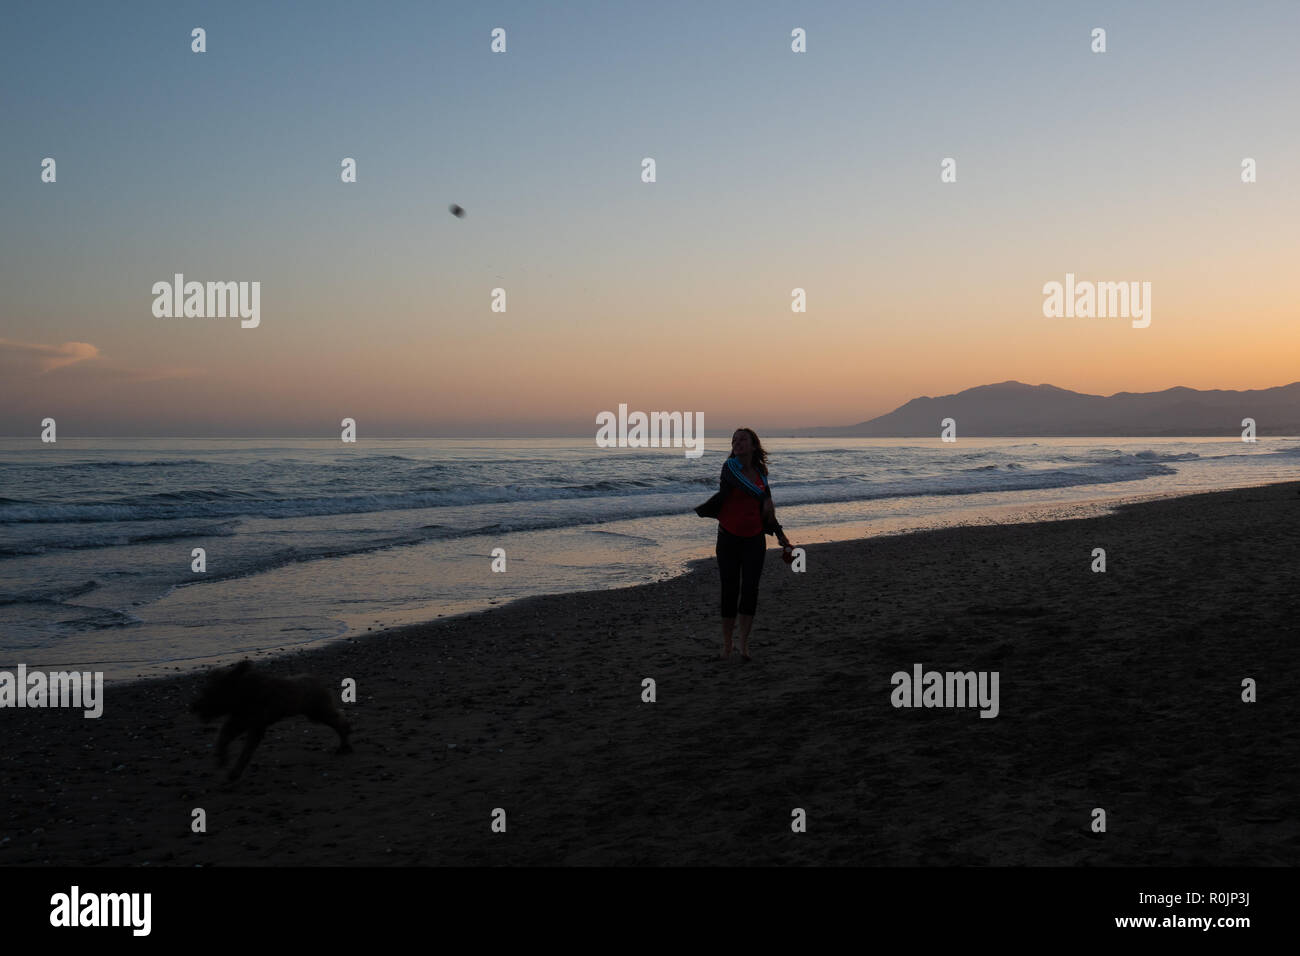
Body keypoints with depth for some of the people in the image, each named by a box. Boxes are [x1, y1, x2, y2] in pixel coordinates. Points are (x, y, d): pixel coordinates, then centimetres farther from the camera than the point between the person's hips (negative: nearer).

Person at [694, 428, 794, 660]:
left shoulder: (760, 473, 8)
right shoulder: (730, 466, -6)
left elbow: (767, 510, 15)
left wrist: (780, 534, 12)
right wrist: (765, 498, -33)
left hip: (754, 538, 3)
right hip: (729, 537, -3)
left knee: (750, 589, -5)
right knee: (729, 589, 0)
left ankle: (744, 644, -2)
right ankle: (726, 645, 10)